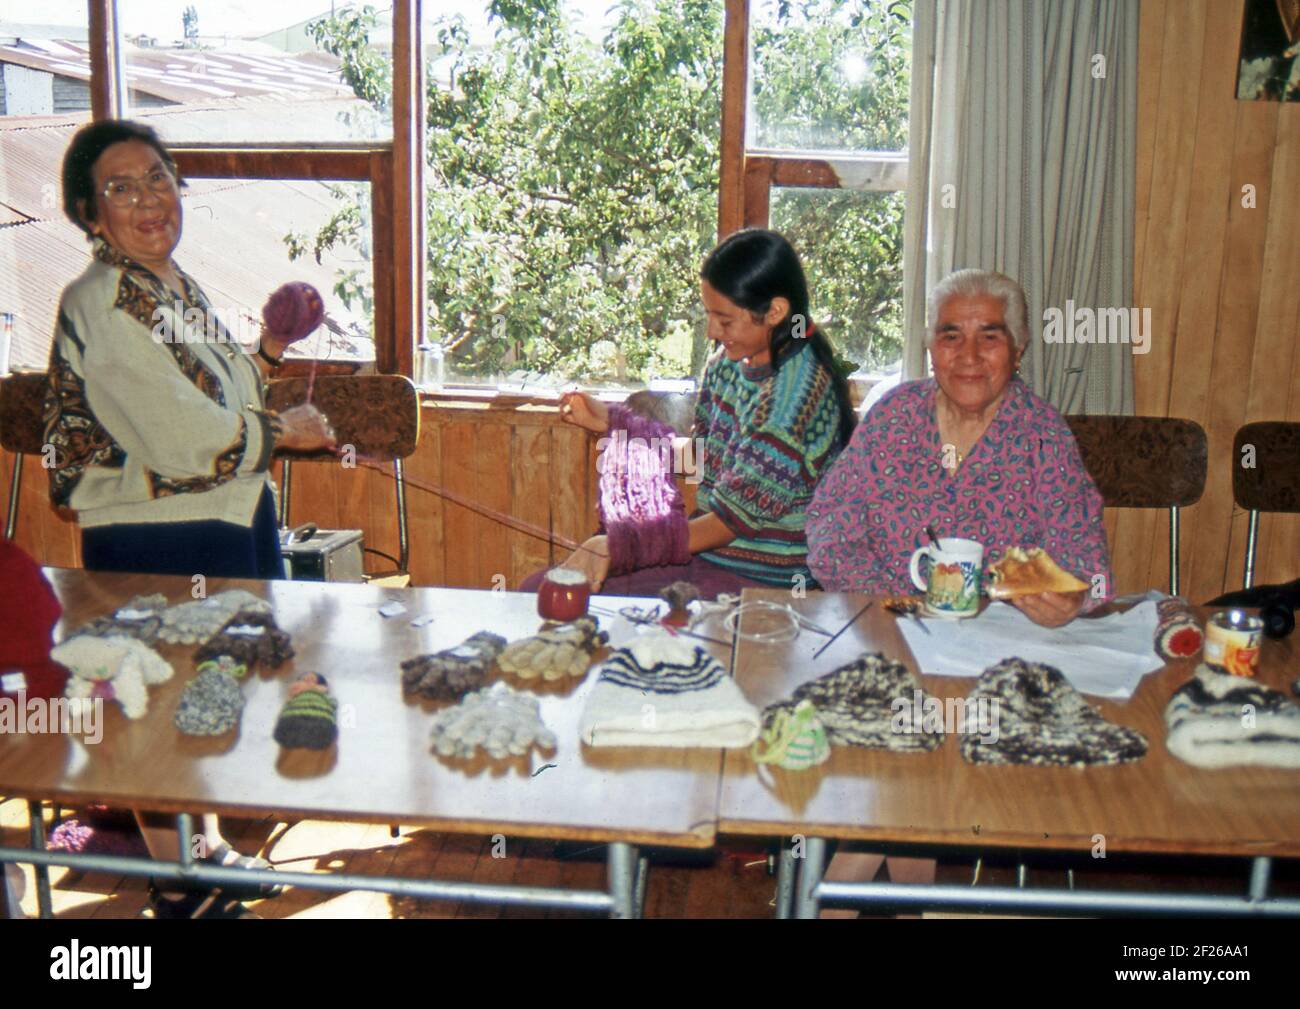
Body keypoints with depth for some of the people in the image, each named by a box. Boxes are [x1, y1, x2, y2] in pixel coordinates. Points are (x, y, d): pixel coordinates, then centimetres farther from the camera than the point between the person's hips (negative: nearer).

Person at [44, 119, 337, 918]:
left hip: (232, 523, 9)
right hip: (155, 543, -9)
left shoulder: (178, 284, 8)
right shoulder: (101, 304, -20)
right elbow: (183, 439, -24)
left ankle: (213, 847, 42)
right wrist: (285, 432, -10)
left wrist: (274, 348, 5)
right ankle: (179, 887, 26)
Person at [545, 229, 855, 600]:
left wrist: (618, 547, -23)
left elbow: (734, 518, -21)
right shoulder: (730, 361, 4)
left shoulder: (801, 390, -21)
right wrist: (610, 420, 14)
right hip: (708, 553, 8)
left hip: (760, 580, -8)